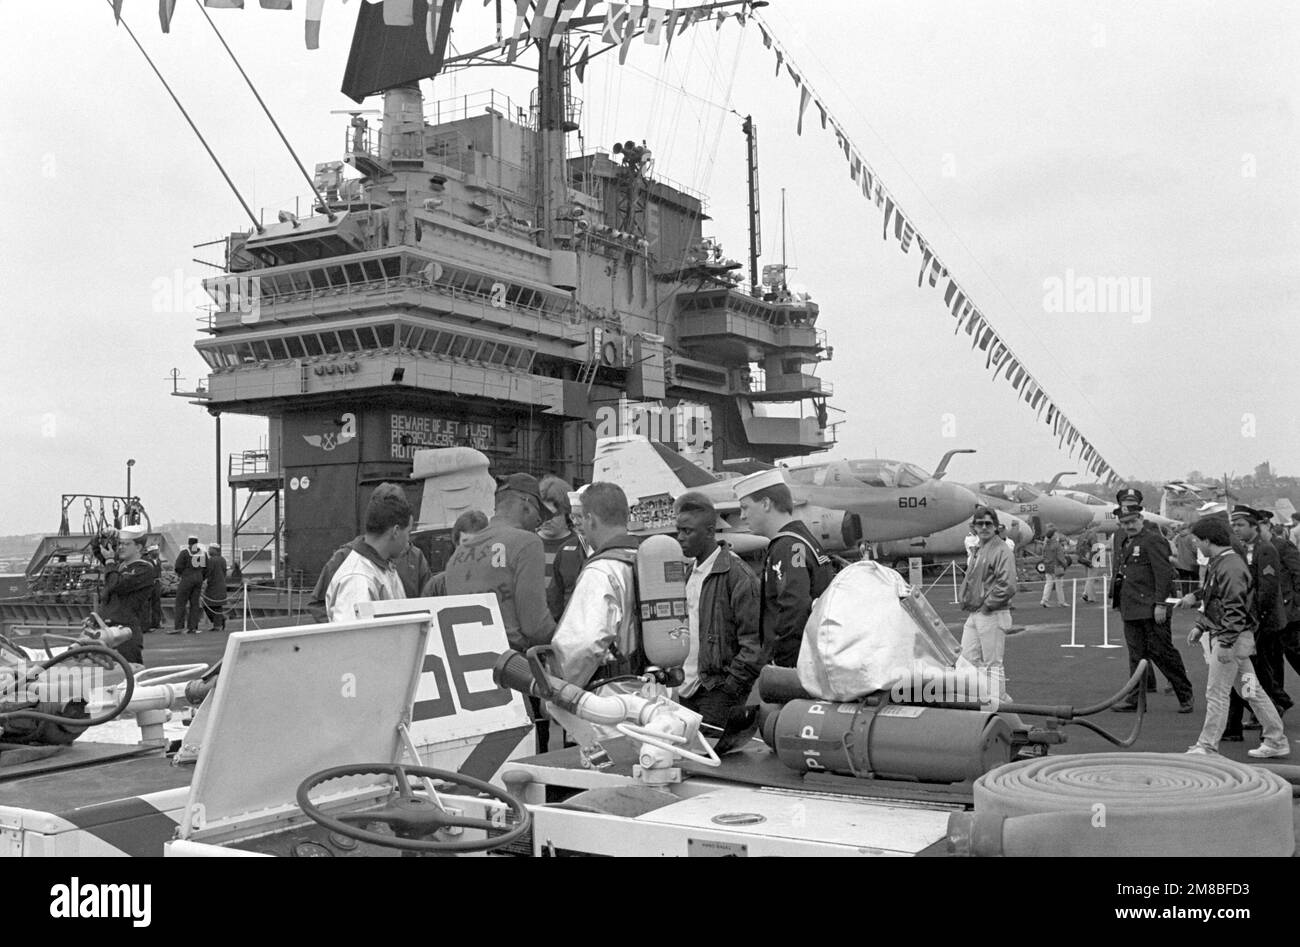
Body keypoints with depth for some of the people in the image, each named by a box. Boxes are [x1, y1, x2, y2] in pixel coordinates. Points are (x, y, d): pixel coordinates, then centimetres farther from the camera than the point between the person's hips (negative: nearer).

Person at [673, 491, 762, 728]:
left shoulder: (737, 574, -10)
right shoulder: (690, 574, 16)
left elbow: (755, 644, -15)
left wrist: (728, 689, -16)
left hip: (717, 694, -7)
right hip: (686, 692, 7)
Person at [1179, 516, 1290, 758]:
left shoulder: (1230, 567, -19)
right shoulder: (1216, 564, 13)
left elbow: (1235, 609, -23)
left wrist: (1226, 643, -24)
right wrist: (1200, 627, 19)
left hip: (1233, 638, -10)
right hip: (1221, 635, 10)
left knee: (1216, 693, -4)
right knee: (1250, 690, 15)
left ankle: (1207, 747, 3)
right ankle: (1277, 741, 22)